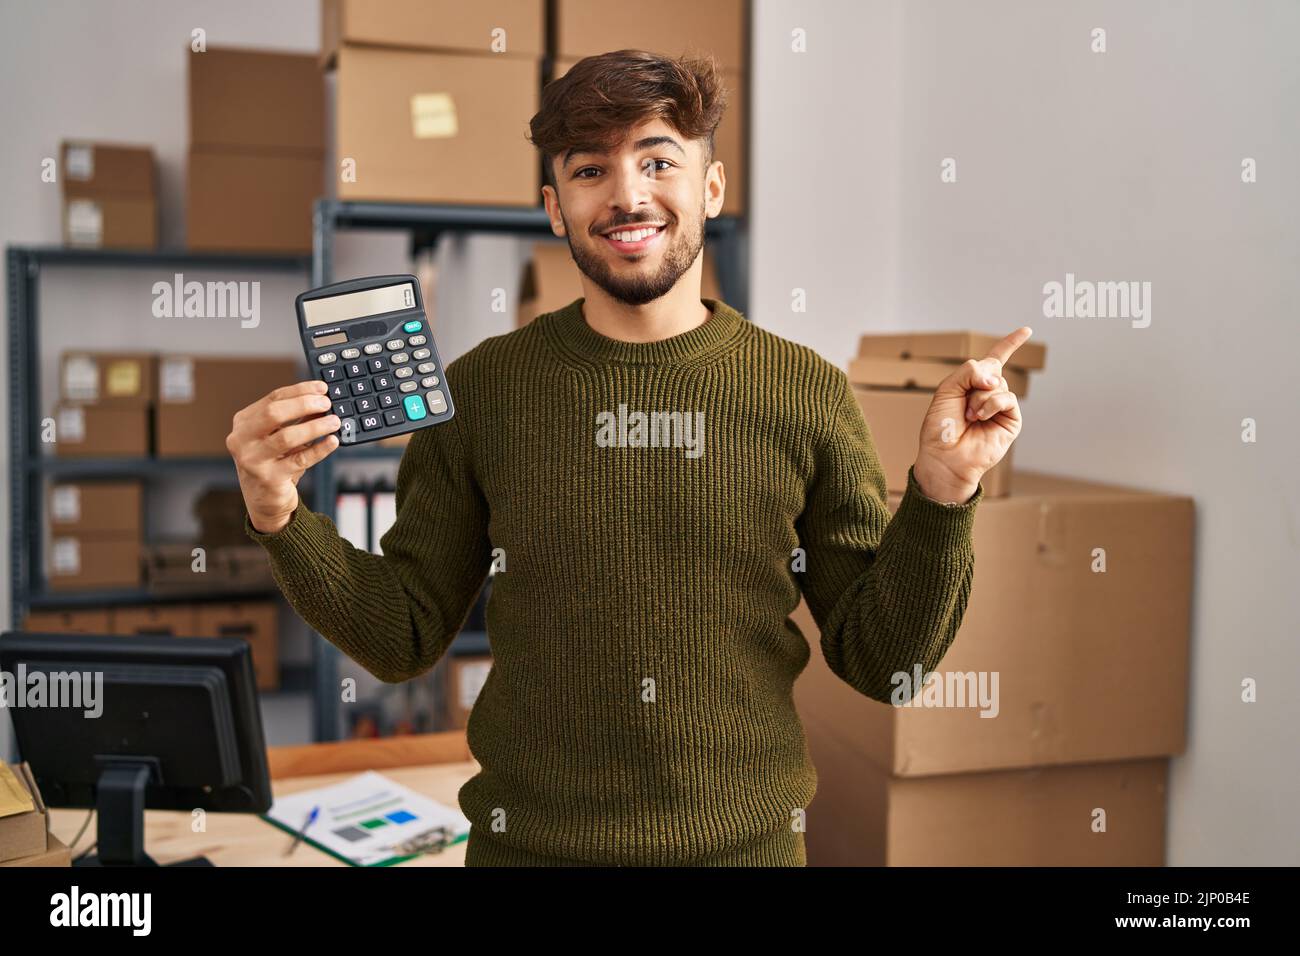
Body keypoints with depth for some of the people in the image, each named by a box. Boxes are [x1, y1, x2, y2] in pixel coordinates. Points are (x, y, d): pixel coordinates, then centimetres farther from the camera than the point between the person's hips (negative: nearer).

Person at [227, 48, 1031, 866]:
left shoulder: (805, 393, -7)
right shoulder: (481, 390, -6)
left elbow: (881, 660, -3)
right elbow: (405, 637, 0)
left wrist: (943, 492, -17)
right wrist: (283, 521, -15)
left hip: (747, 840, 0)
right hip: (532, 841, 1)